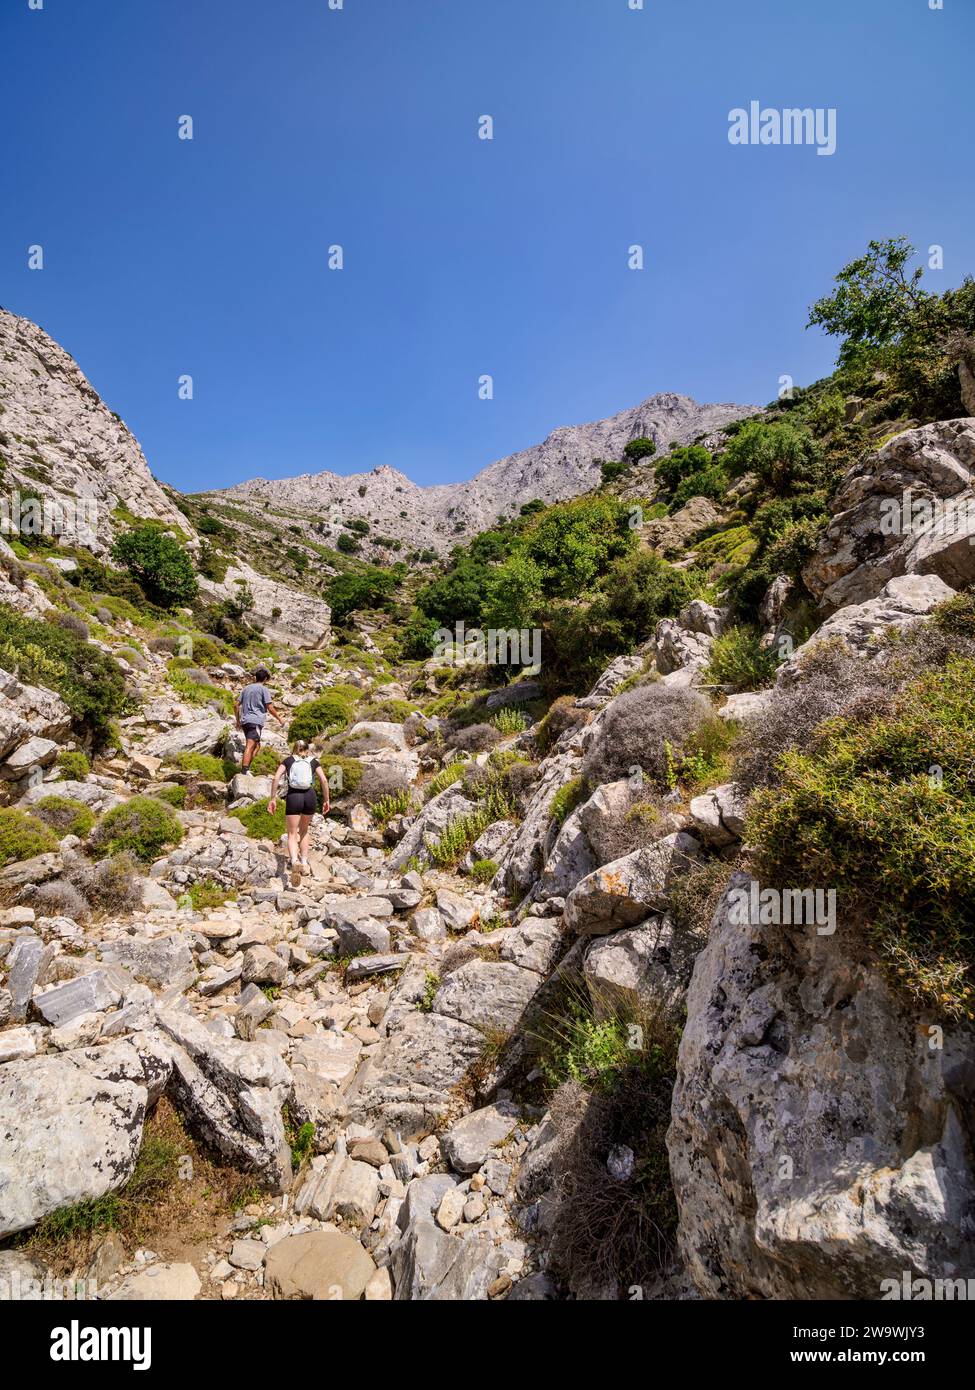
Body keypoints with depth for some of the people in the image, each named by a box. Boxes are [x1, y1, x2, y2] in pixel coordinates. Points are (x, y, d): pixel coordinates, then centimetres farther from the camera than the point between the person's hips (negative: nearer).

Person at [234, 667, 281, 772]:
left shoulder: (246, 688, 17)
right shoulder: (264, 689, -2)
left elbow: (236, 705, 17)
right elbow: (270, 708, -7)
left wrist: (238, 720, 25)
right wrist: (279, 718, 7)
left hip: (245, 721, 7)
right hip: (256, 721, -7)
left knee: (256, 745, 17)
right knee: (250, 746, -12)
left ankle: (246, 769, 11)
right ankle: (244, 770, -19)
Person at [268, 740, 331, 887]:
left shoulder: (287, 761, 13)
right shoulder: (314, 761, 14)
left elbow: (276, 778, -3)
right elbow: (324, 780, 1)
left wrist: (273, 799, -2)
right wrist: (326, 800, 7)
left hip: (293, 796, -2)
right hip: (310, 797, 2)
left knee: (292, 834, 0)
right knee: (304, 831, 23)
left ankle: (295, 862, -25)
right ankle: (304, 863, 22)